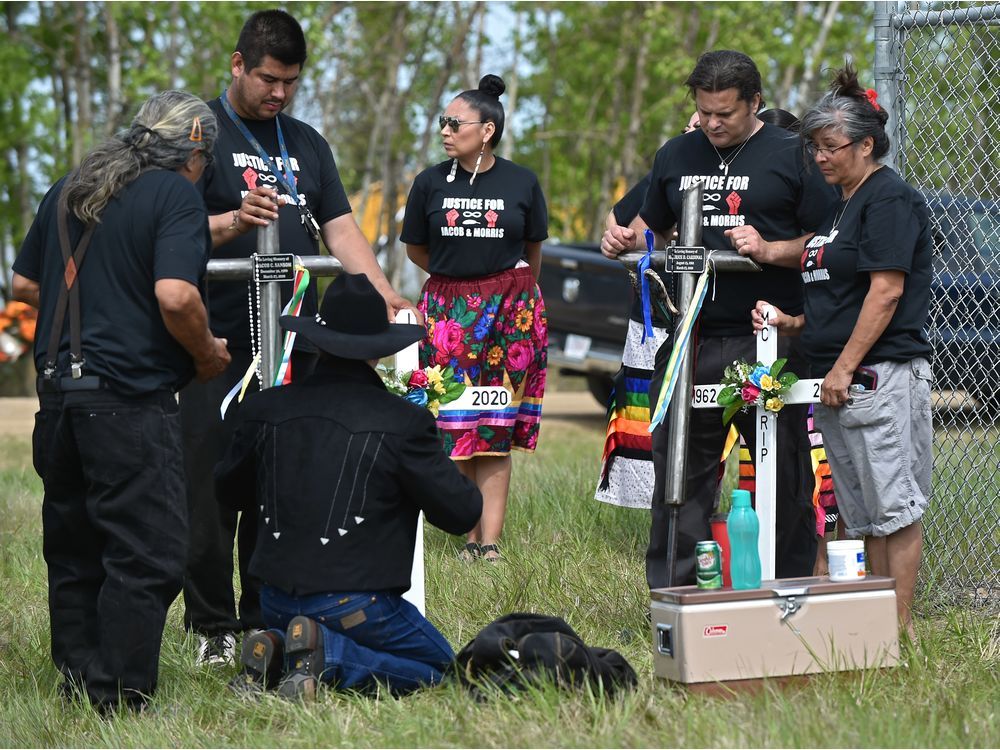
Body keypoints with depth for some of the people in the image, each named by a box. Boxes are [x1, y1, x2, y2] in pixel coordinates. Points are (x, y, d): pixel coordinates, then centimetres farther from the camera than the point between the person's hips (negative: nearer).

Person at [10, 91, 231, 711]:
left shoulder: (69, 190, 15)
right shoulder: (176, 195, -7)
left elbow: (25, 284, 21)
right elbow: (175, 295, -20)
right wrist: (207, 354, -4)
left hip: (59, 396, 8)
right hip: (130, 398, -8)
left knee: (74, 545, 15)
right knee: (149, 552, -2)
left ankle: (78, 676, 23)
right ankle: (122, 695, -2)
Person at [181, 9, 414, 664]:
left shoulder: (307, 144, 19)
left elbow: (339, 227, 16)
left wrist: (387, 297, 3)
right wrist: (233, 222, -26)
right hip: (221, 345, -5)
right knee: (213, 487, -7)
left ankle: (266, 620, 14)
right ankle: (214, 627, 1)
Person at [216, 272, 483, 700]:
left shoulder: (264, 410, 1)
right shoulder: (403, 422, -12)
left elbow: (229, 492, 16)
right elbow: (462, 513, -6)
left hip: (277, 600, 5)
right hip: (355, 602, -5)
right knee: (436, 665, 14)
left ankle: (273, 648, 0)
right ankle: (329, 655, -10)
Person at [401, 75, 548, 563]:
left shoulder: (521, 183, 0)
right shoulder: (431, 182, 1)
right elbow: (416, 248, 14)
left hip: (510, 307, -1)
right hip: (447, 310, 1)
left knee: (497, 429, -3)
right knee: (455, 425, -2)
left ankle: (491, 540, -5)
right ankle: (470, 536, 5)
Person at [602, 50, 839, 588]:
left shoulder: (792, 156, 1)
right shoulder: (676, 155, 15)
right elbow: (653, 225, 27)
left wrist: (770, 250, -14)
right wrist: (626, 238, 6)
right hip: (688, 340, 4)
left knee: (783, 472, 1)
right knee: (679, 467, 3)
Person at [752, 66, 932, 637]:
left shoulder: (889, 199, -9)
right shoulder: (842, 205, 21)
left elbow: (886, 291, -16)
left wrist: (844, 367, -19)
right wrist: (793, 322, 6)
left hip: (880, 373, -10)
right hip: (839, 380, 10)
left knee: (895, 507, -7)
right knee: (866, 514, 10)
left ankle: (903, 628, -6)